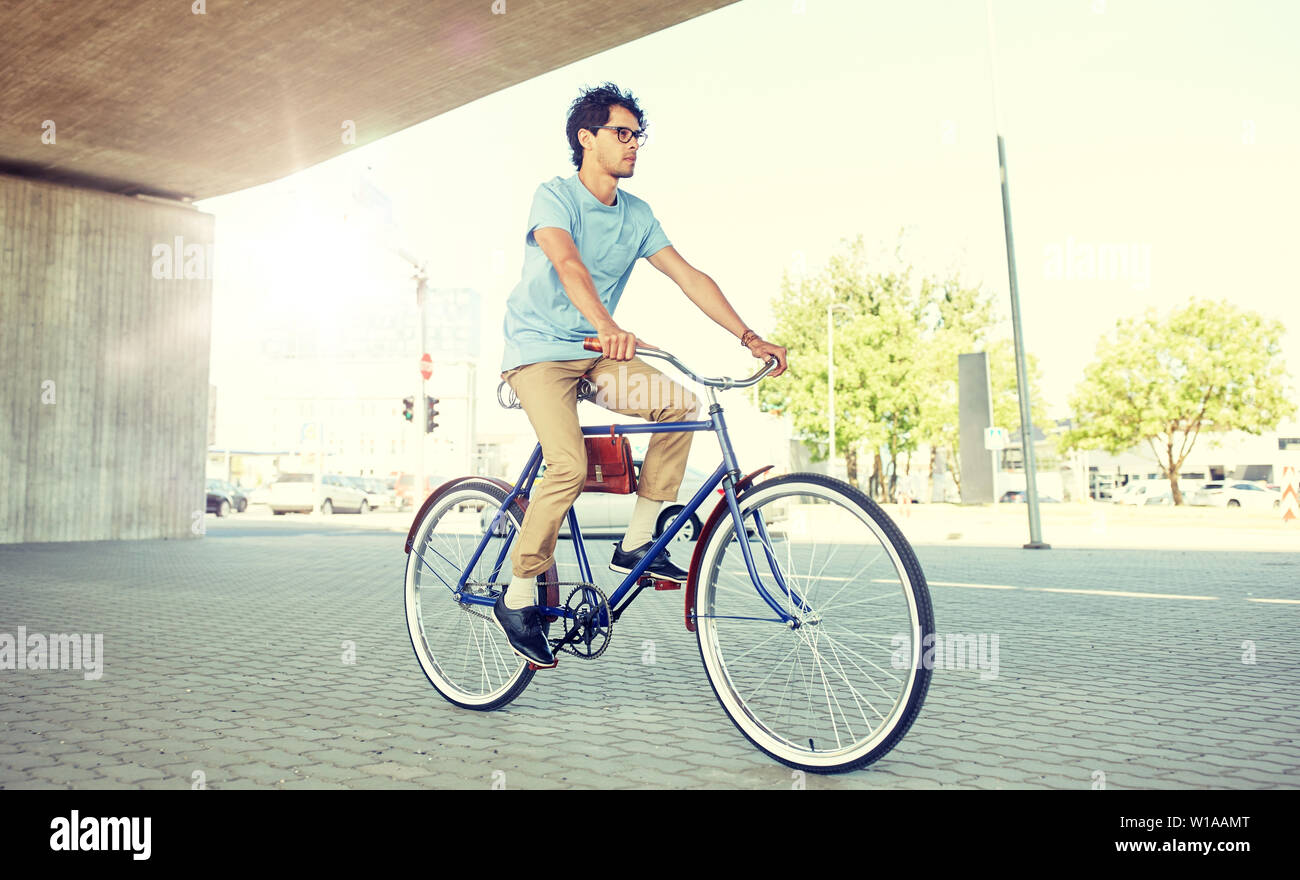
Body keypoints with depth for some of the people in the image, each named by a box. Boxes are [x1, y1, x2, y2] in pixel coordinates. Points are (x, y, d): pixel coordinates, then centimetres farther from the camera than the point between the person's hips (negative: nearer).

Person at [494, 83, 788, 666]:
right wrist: (607, 326, -50)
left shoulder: (637, 215, 7)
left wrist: (748, 337, -9)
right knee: (570, 466, -26)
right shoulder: (554, 196, -11)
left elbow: (688, 276, 2)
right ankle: (517, 598, -8)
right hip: (538, 350, -6)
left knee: (680, 404, -16)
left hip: (596, 354, 6)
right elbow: (567, 263, -31)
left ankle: (636, 543, -5)